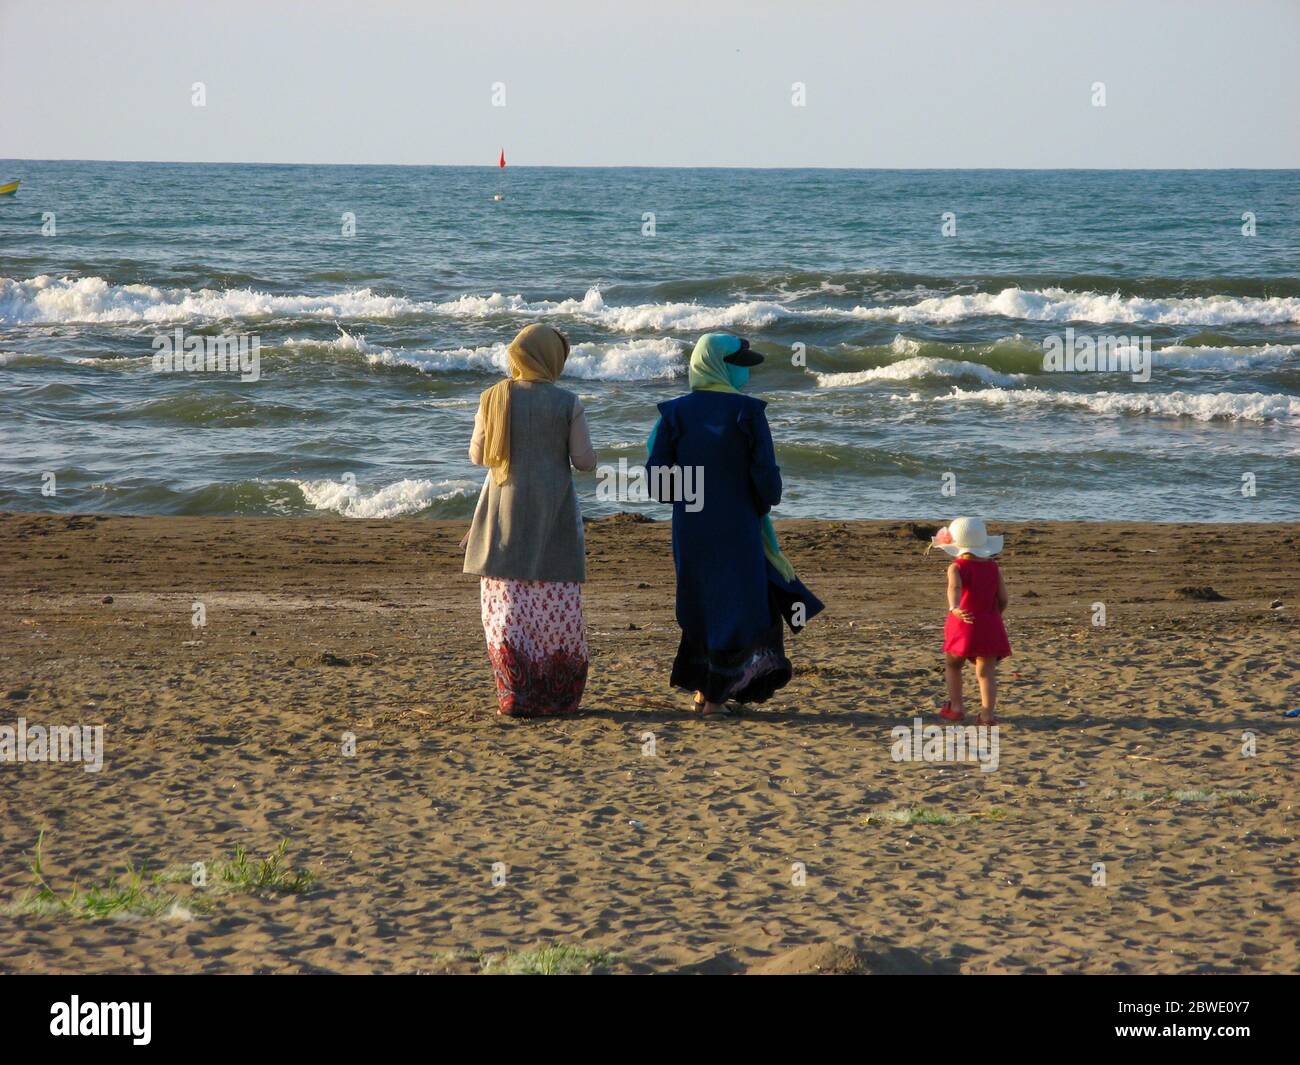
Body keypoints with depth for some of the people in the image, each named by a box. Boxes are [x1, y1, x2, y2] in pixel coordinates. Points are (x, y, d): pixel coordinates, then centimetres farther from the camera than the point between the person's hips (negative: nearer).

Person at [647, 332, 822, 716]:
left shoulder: (675, 412, -1)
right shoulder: (747, 411, -10)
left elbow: (656, 476, -3)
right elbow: (767, 474, -13)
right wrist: (763, 505, 8)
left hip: (690, 528, 4)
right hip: (737, 527, -4)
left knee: (701, 603, 19)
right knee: (736, 605, 6)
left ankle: (700, 688, 19)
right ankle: (716, 696, 2)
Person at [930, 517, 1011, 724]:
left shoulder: (956, 568, -6)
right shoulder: (993, 568, 5)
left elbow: (955, 588, -28)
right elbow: (1003, 598, 5)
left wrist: (954, 608, -46)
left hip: (963, 624, -2)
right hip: (989, 626, 2)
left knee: (952, 665, 19)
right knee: (986, 670, 1)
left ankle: (956, 707, 21)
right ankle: (988, 712, -12)